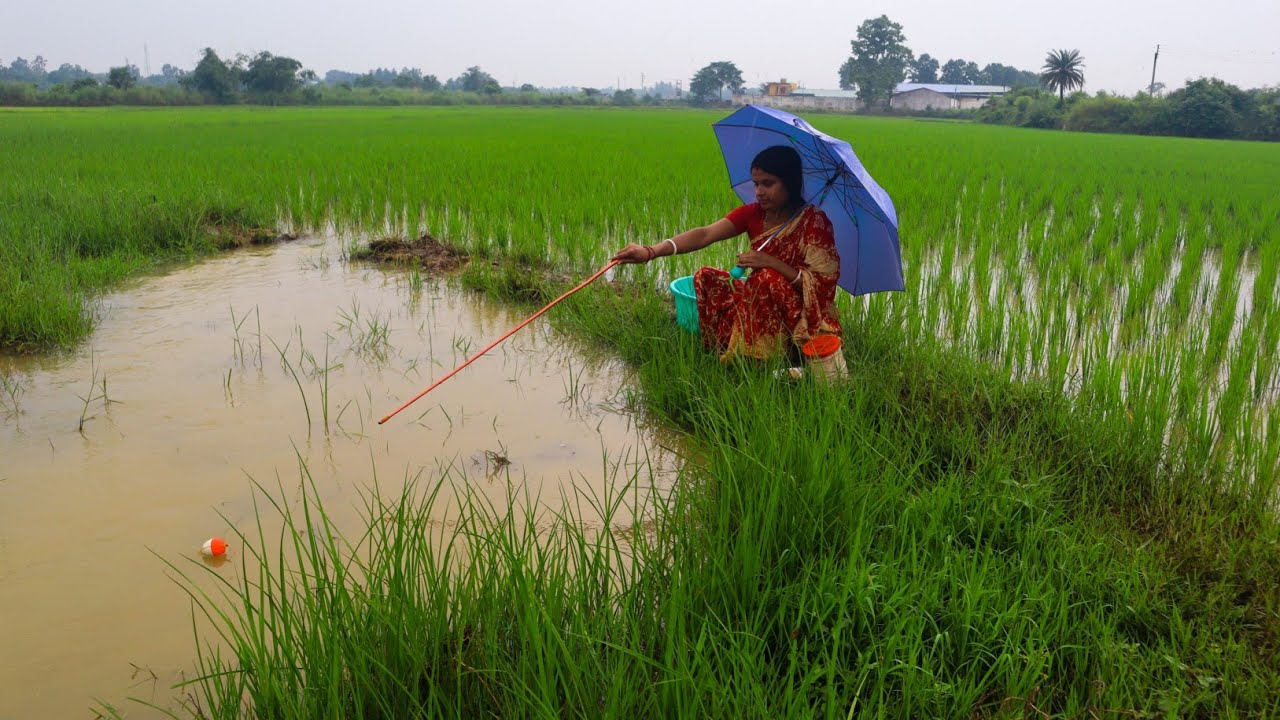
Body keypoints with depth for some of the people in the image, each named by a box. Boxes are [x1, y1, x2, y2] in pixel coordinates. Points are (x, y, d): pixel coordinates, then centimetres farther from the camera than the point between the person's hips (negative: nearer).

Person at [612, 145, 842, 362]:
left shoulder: (814, 221, -16)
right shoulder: (753, 214, -3)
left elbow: (822, 284, -20)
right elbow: (705, 234, -19)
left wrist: (771, 262, -31)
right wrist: (651, 252, -34)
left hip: (800, 313, -5)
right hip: (758, 302, 5)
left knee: (768, 278, -33)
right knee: (706, 277, -9)